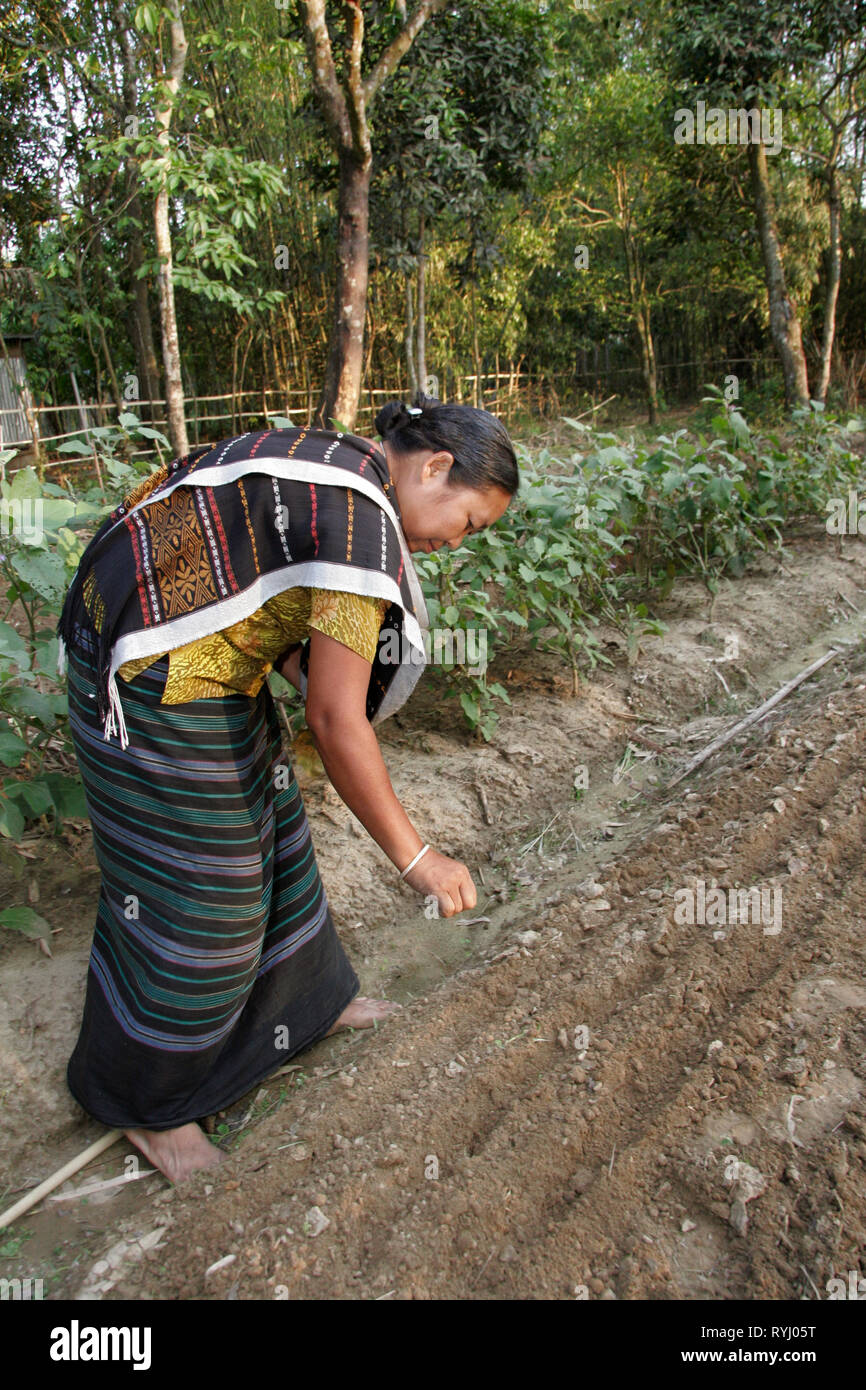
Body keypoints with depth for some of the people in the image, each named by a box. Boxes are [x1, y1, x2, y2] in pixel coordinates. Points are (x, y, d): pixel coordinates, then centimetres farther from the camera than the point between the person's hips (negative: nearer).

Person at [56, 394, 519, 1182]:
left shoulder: (338, 470, 7)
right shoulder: (361, 520, -25)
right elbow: (336, 722, -25)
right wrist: (415, 859, -17)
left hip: (207, 654, 10)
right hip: (151, 683, -10)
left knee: (261, 829, 21)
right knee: (187, 891, 4)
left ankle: (303, 1002, 44)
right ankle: (145, 1100, 29)